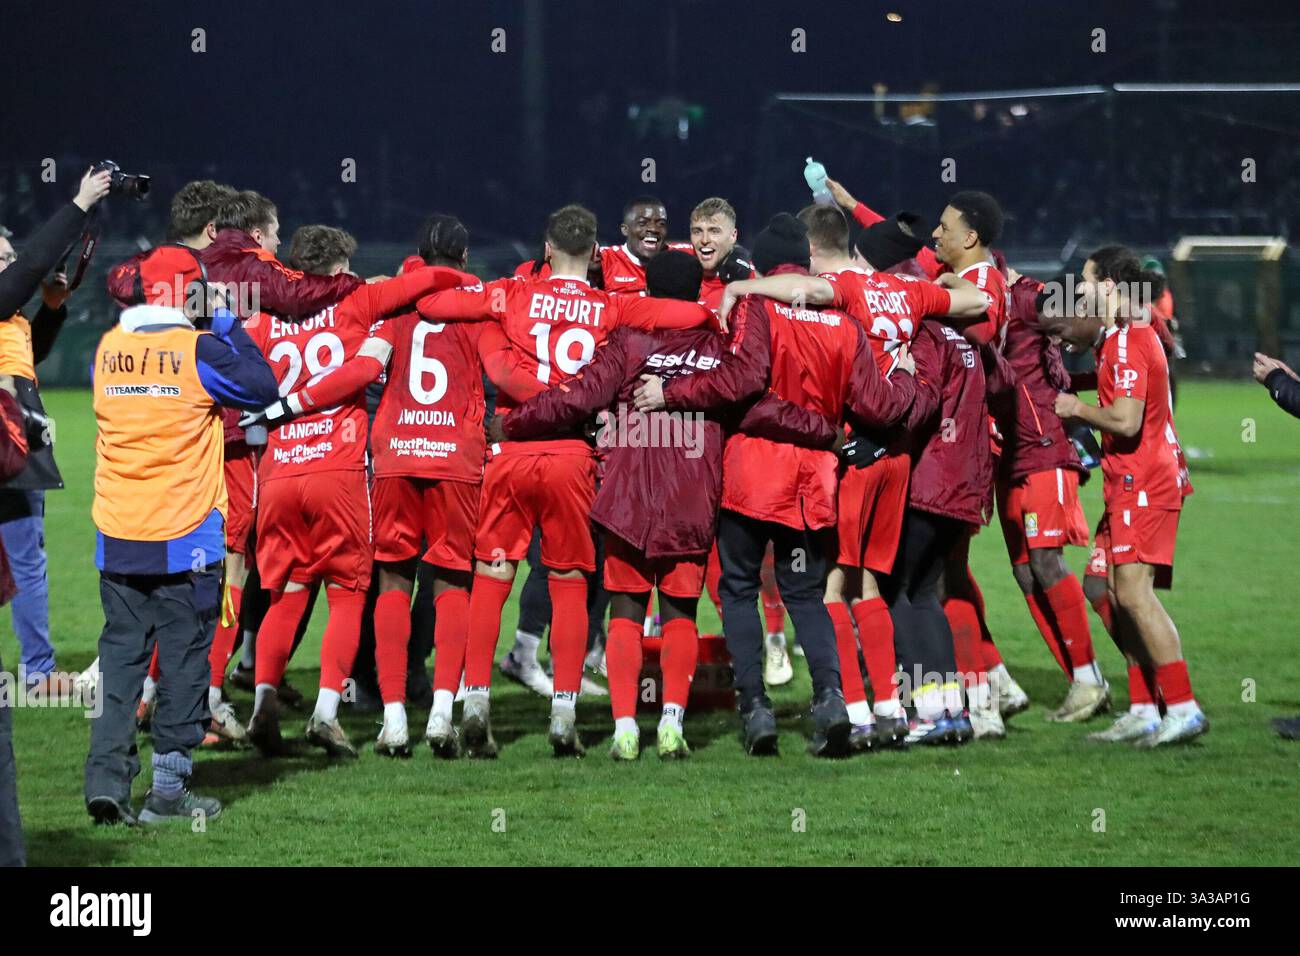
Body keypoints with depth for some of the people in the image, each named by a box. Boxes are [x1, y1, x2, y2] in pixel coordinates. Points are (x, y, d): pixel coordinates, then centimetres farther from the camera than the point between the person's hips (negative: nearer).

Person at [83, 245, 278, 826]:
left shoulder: (108, 349, 4)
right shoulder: (198, 350, -10)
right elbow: (262, 387, -4)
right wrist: (227, 325, 6)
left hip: (117, 539, 4)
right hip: (186, 538, -4)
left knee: (120, 655, 9)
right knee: (184, 659, 4)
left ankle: (107, 777, -1)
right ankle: (169, 789, 5)